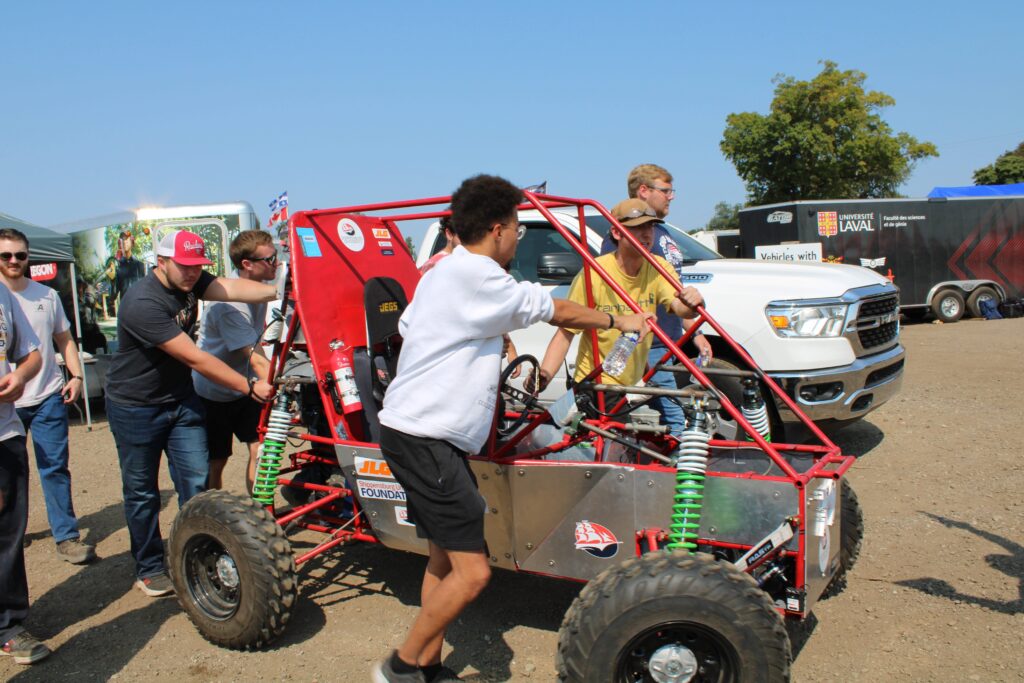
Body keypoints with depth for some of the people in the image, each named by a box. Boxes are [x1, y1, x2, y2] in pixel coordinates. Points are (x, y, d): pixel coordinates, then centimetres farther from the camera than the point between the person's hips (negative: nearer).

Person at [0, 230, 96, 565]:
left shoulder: (47, 295, 7)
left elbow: (65, 340, 14)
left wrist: (75, 375, 1)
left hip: (48, 397, 1)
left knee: (55, 468, 1)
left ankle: (67, 537, 5)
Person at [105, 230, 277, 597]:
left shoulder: (189, 281, -5)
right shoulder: (143, 303, -28)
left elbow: (230, 287, -24)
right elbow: (194, 358, -31)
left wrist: (280, 290, -41)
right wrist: (249, 386, -32)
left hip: (180, 399, 6)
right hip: (136, 406, -6)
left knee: (196, 482, 2)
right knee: (142, 491, 8)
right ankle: (149, 569, 24)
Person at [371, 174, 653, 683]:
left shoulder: (443, 273, 17)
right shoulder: (475, 274, -14)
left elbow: (406, 326, 25)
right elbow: (558, 312, -6)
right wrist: (618, 320, 10)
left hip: (423, 435, 11)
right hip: (423, 440, -11)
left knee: (443, 559, 15)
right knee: (472, 571, -10)